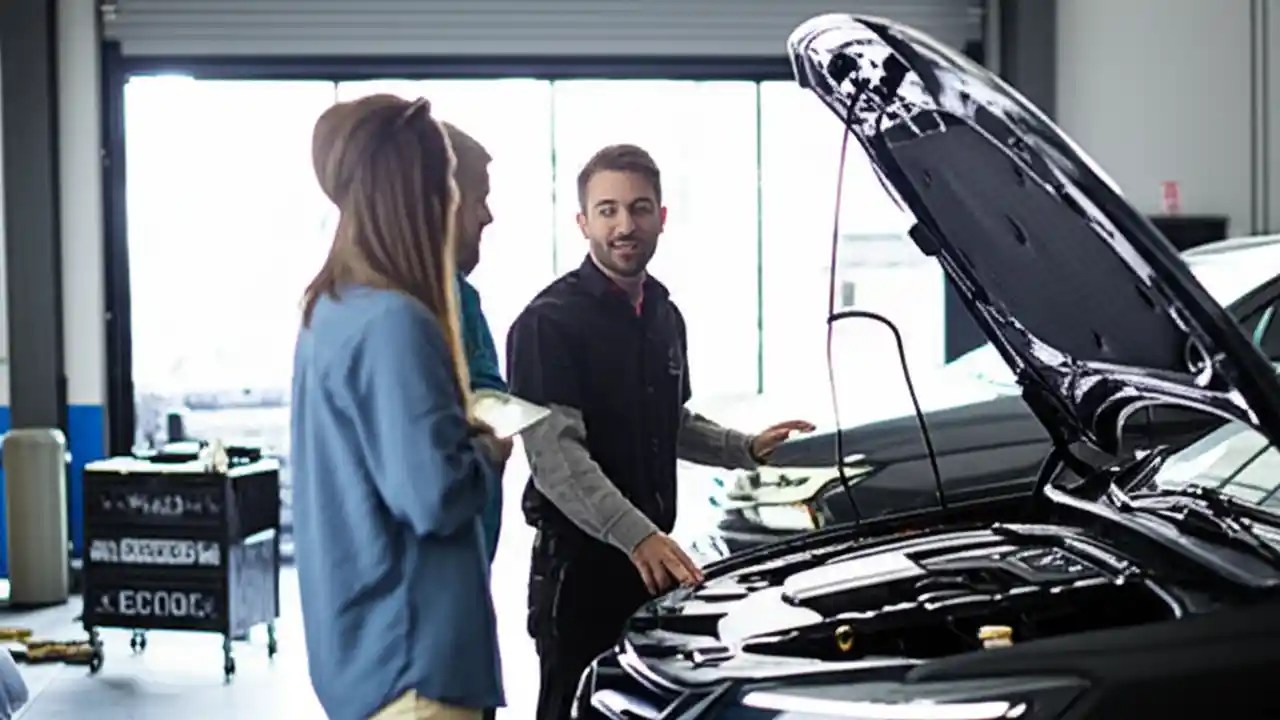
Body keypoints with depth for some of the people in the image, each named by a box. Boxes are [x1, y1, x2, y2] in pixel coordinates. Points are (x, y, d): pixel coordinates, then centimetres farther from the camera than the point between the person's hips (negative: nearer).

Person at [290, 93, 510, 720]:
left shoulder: (331, 309, 8)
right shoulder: (394, 321, -21)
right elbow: (435, 496, -24)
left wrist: (465, 429, 8)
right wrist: (490, 450, -6)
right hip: (408, 648, -10)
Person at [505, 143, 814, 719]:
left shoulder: (664, 316, 14)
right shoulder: (550, 321, -13)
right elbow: (555, 456, -23)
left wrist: (747, 449, 13)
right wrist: (635, 535, -32)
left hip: (653, 554, 7)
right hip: (579, 560, -7)